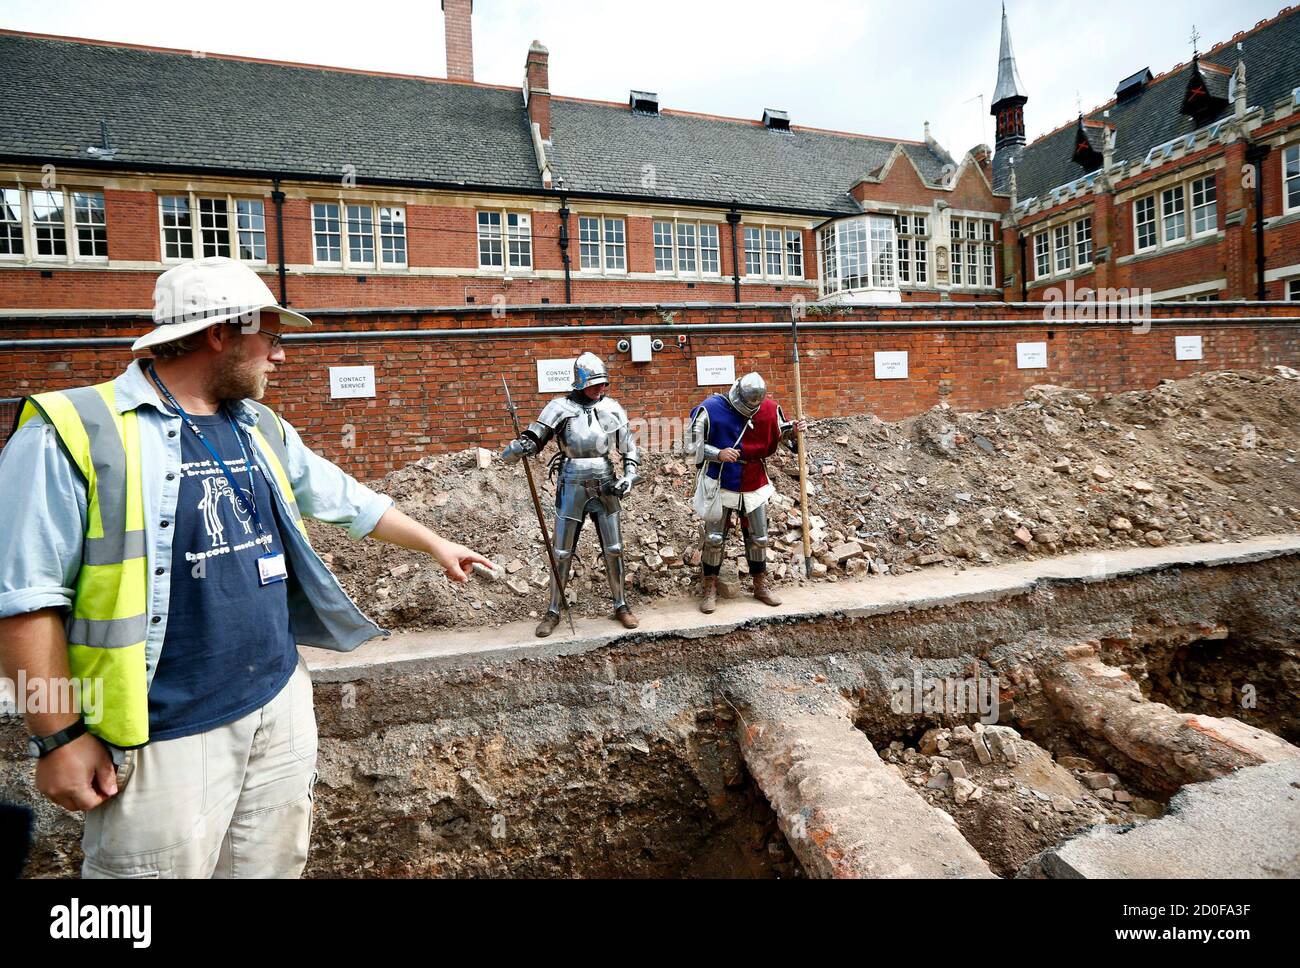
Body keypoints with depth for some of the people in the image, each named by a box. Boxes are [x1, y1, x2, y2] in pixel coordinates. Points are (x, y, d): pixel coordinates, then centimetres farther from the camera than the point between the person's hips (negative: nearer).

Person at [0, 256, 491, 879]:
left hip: (282, 701, 6)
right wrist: (60, 736, -12)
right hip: (166, 735, -6)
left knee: (276, 865, 19)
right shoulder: (73, 432, -13)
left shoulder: (263, 430, 8)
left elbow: (348, 500, 18)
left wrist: (435, 545, 23)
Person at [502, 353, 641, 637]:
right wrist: (517, 448, -28)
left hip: (605, 487, 2)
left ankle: (621, 605, 24)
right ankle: (554, 611, 20)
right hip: (572, 488, -2)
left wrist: (629, 475, -4)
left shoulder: (612, 408, 2)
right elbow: (533, 440, -6)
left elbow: (629, 447, 9)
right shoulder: (560, 408, -5)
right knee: (562, 553, 6)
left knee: (614, 550, 7)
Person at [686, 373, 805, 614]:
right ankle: (709, 589, 17)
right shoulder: (711, 409, -17)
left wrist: (793, 431, -12)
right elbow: (692, 444, -12)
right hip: (721, 486, -3)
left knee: (759, 539, 13)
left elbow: (781, 434, 10)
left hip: (754, 486, 3)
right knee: (714, 539, 2)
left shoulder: (769, 409, -6)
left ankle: (761, 586, 31)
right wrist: (718, 454, -25)